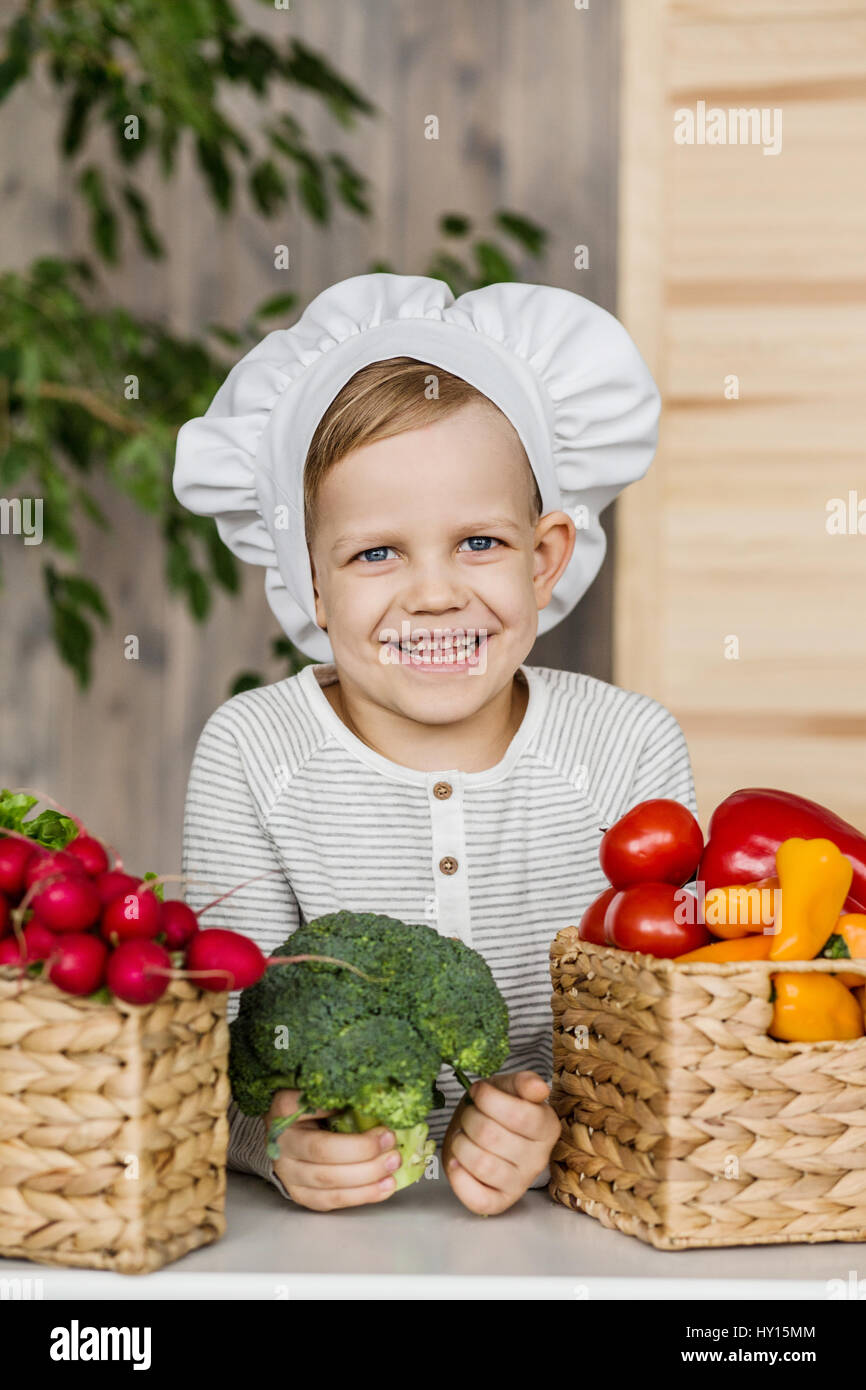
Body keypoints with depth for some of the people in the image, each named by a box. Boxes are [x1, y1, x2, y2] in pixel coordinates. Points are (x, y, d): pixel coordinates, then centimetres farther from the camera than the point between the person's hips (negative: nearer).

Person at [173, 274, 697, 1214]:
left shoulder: (632, 749, -3)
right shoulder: (250, 757, -4)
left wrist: (556, 1127, -24)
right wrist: (281, 1139, -26)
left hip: (564, 1212, 0)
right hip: (332, 1223, 0)